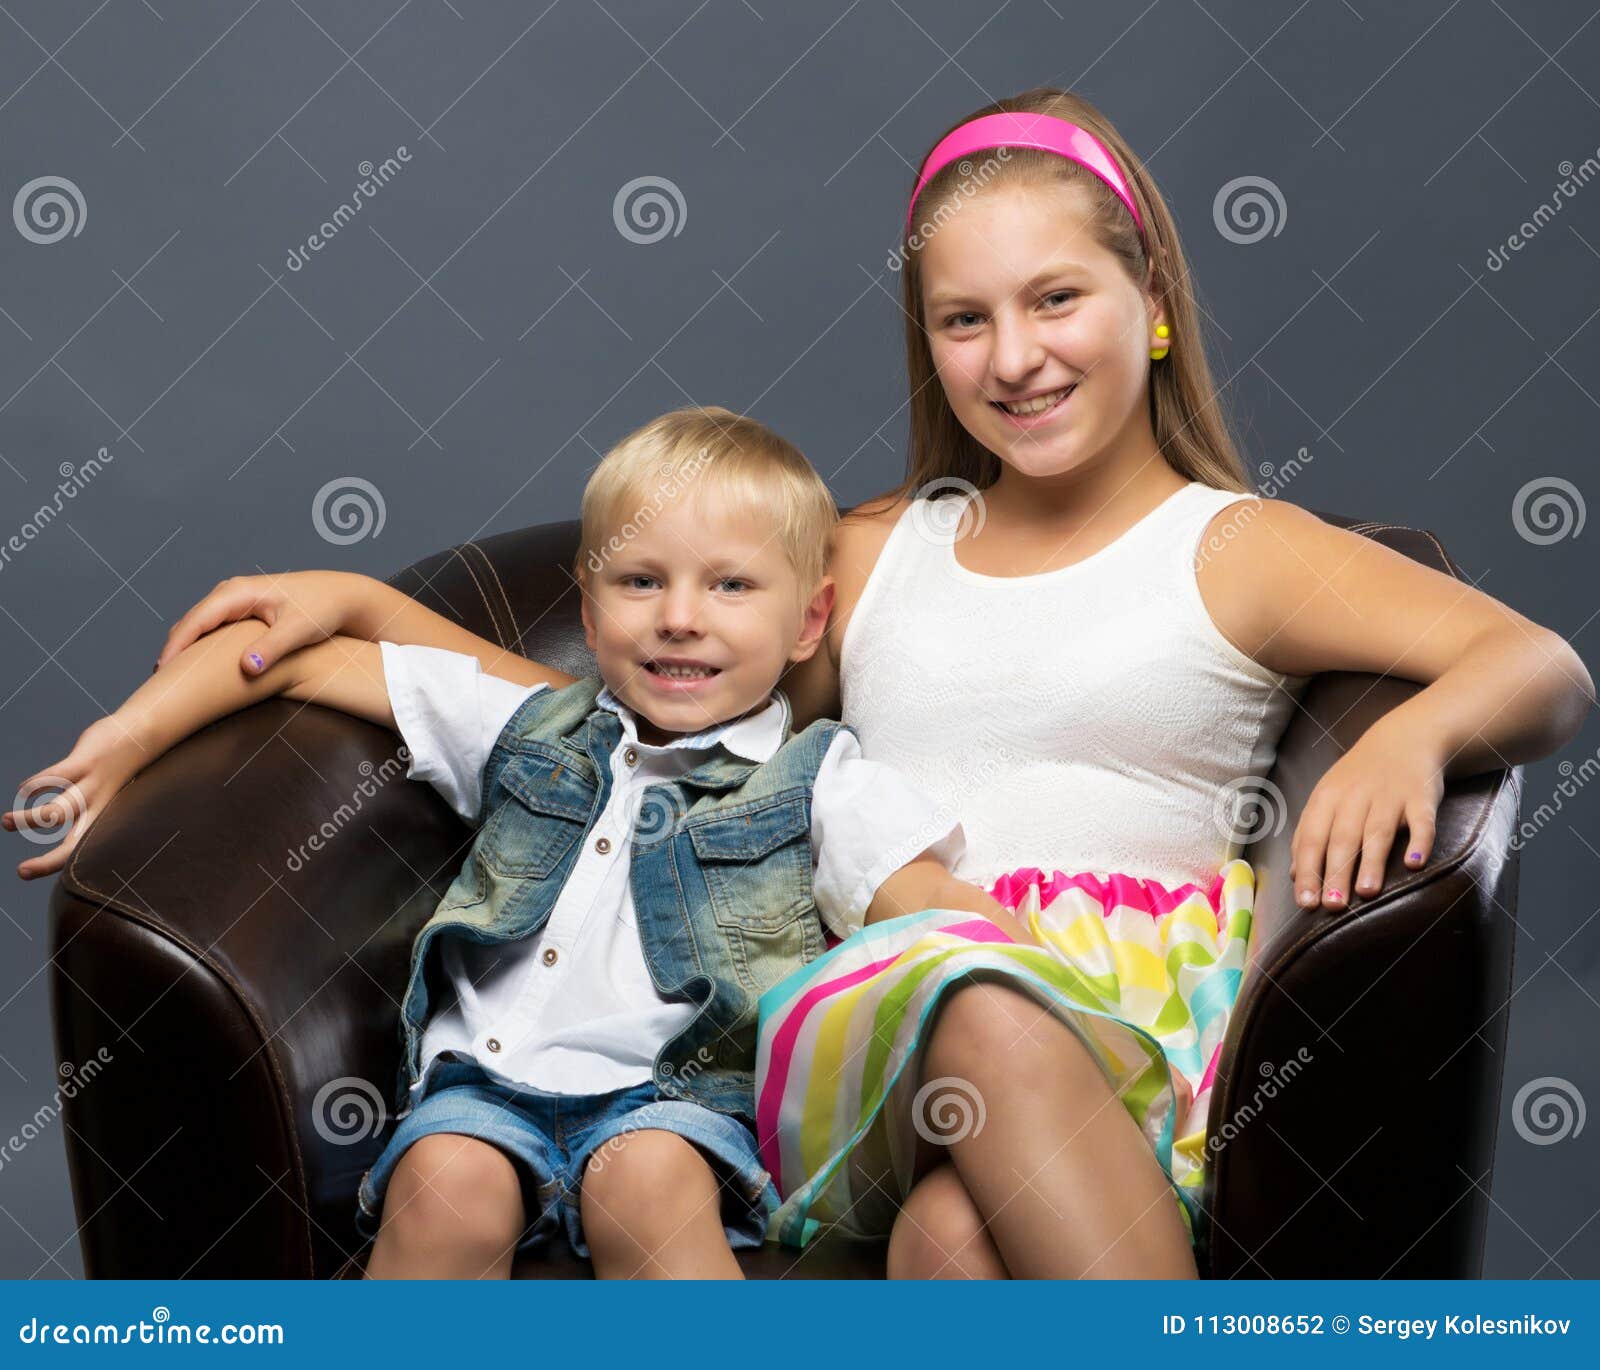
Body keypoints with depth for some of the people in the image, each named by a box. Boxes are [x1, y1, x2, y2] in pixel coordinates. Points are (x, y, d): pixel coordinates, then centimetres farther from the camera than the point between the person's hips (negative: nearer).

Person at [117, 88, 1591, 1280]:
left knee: (961, 1223, -38)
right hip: (879, 1008, 2)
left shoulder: (1239, 550, 14)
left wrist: (1414, 732, -23)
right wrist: (364, 605, 18)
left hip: (1143, 1022, -1)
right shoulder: (876, 553, 27)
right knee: (987, 1014, -38)